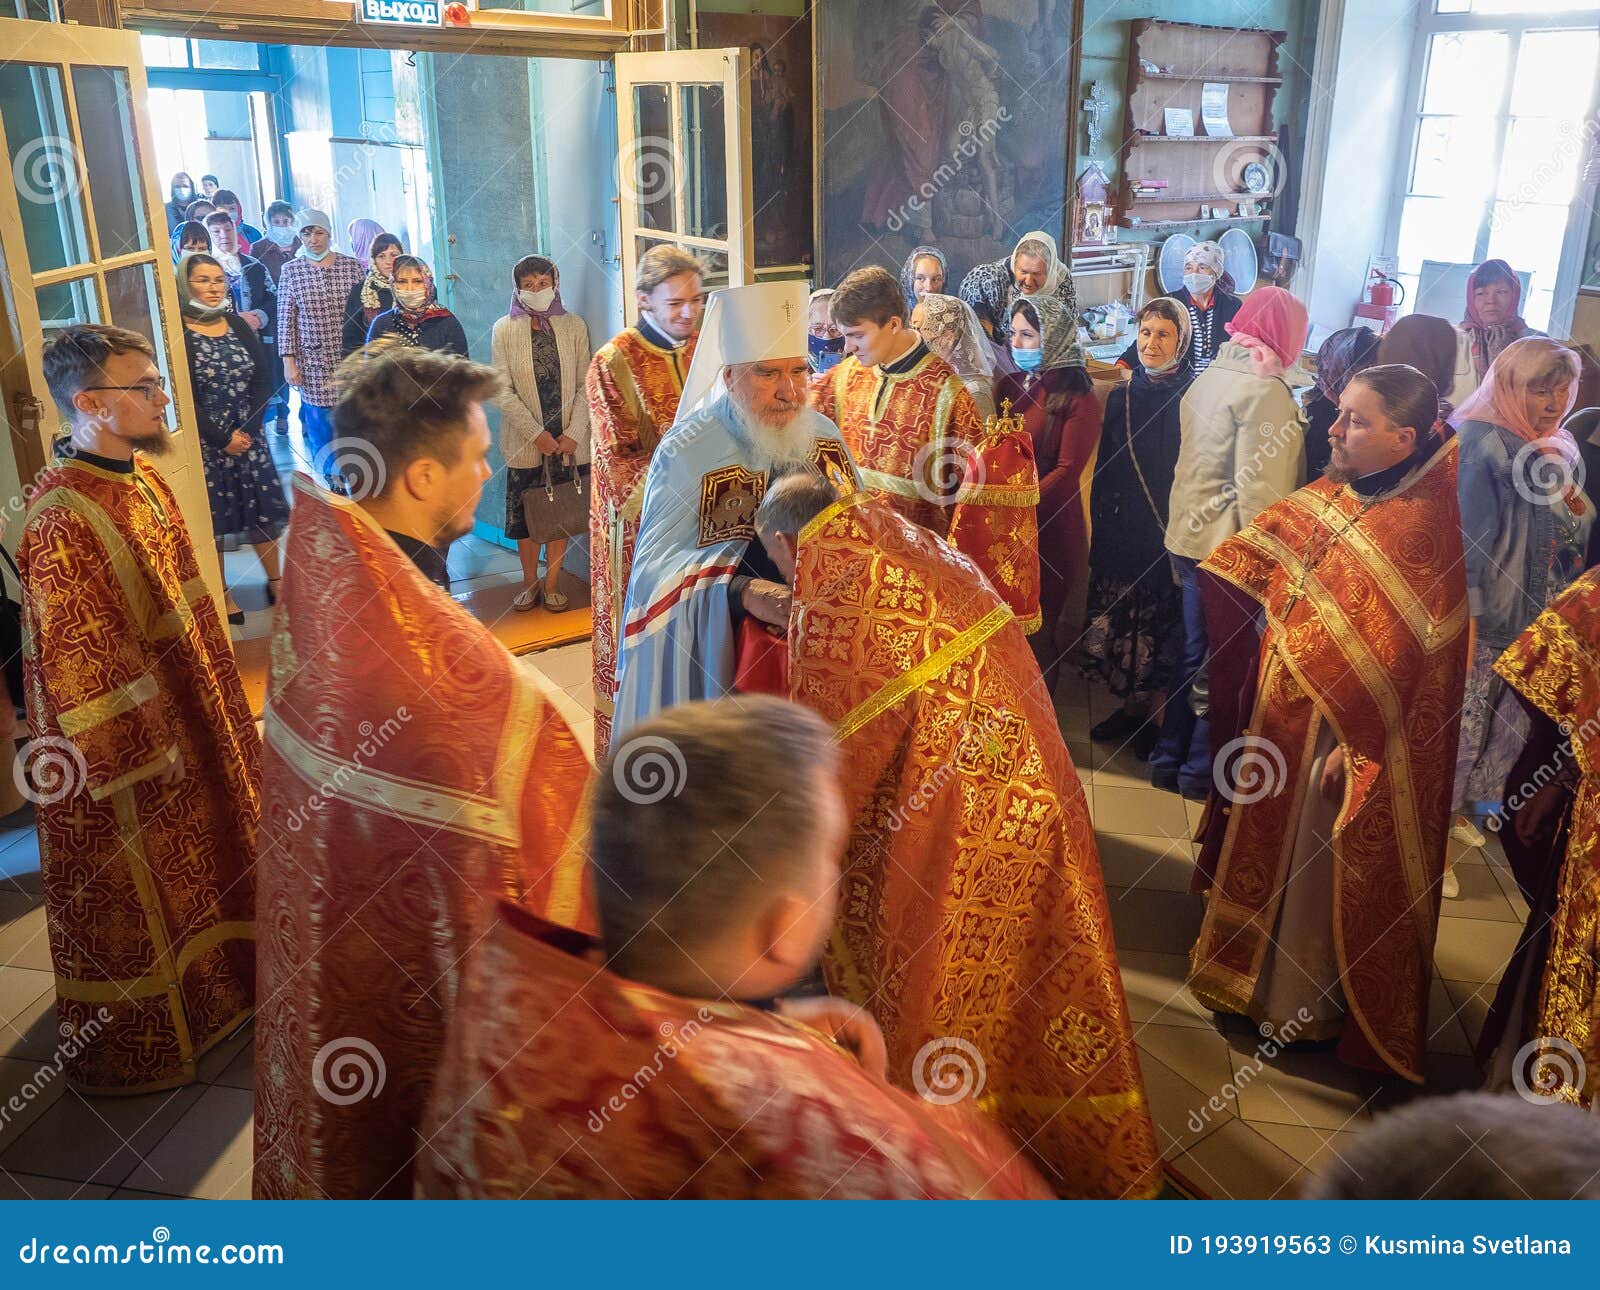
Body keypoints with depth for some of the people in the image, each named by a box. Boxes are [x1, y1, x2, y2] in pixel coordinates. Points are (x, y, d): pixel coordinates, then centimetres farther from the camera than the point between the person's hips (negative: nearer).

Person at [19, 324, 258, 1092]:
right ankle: (136, 1049, 31)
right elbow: (83, 667, -24)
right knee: (132, 897, 10)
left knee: (197, 851, 25)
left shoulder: (140, 475, 0)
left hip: (181, 707, 9)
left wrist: (214, 695, 17)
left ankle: (203, 984, 48)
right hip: (117, 747, -9)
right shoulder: (61, 521, -28)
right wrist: (145, 753, -18)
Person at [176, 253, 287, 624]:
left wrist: (246, 430, -8)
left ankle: (275, 581, 22)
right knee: (212, 515, 2)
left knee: (263, 509, 9)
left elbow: (263, 379, 4)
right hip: (204, 442, -5)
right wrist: (222, 438, -13)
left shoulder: (237, 324, 8)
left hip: (247, 435, 5)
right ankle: (220, 594, 11)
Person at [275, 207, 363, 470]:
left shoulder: (351, 266, 3)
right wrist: (289, 361, -5)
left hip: (350, 358, 1)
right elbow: (286, 319, 0)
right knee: (320, 424, 2)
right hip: (313, 362, -1)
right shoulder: (291, 270, 1)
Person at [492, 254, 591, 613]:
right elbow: (502, 391, -6)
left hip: (568, 440, 1)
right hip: (526, 442, -1)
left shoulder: (574, 326, 2)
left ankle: (552, 582, 22)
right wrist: (537, 434, -13)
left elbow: (586, 385, 0)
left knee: (561, 512, 8)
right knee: (527, 513, 6)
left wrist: (573, 433, -10)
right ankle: (530, 581, 23)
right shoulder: (504, 330, -1)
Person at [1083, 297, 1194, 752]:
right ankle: (1130, 708, 24)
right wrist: (1099, 532, 9)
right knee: (1116, 625, 8)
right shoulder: (1122, 396, 7)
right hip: (1121, 531, 4)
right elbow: (1104, 471, 11)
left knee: (1159, 625, 4)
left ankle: (1147, 715, 18)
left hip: (1169, 535, -4)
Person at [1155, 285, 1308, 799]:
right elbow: (1258, 487, -20)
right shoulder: (1266, 389, -15)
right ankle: (1202, 771, 13)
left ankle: (1169, 758, 25)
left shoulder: (1208, 377, 10)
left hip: (1190, 540, 8)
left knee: (1195, 653, 17)